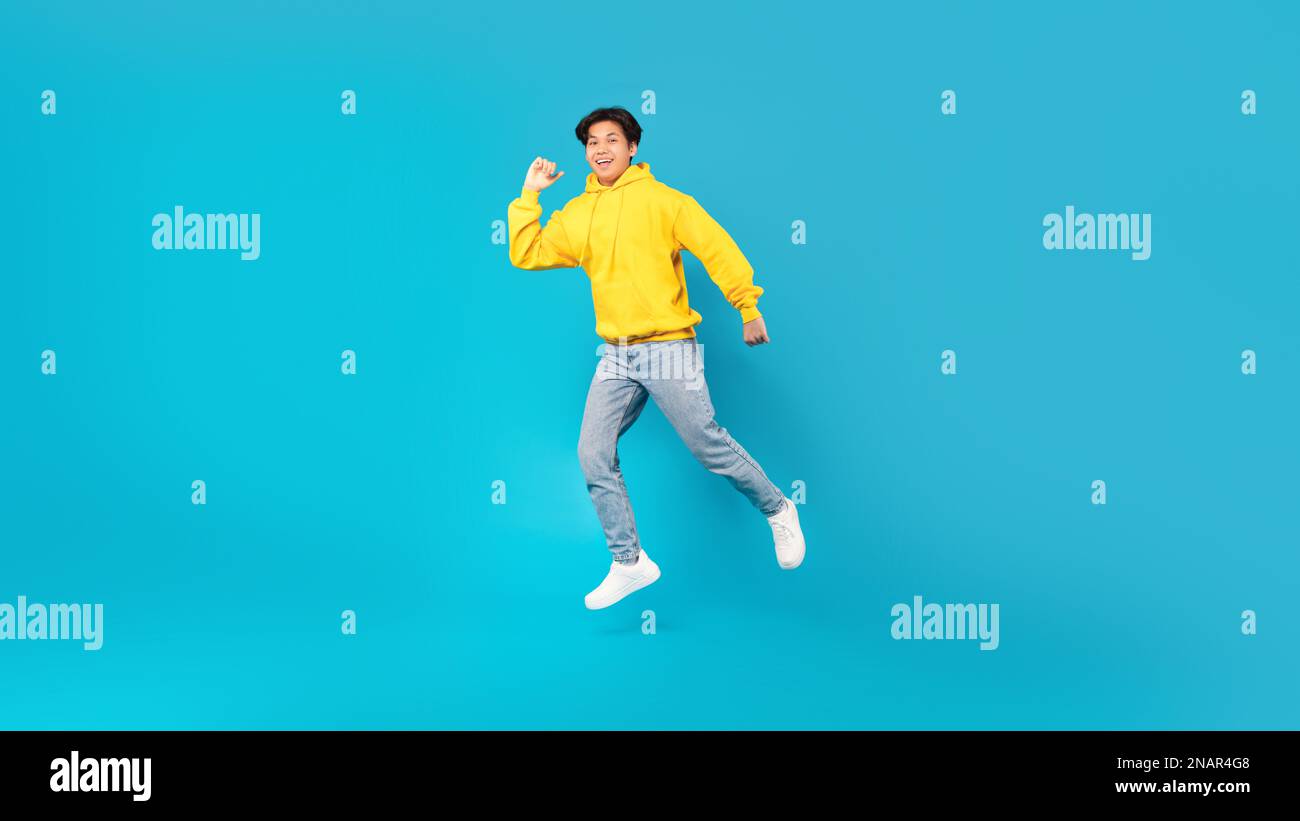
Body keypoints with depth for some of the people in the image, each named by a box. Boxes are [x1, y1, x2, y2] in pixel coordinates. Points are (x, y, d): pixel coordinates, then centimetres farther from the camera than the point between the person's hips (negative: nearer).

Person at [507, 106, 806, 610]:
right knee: (594, 455, -1)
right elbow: (526, 256, 10)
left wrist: (749, 309, -13)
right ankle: (629, 563, 10)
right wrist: (529, 195, 6)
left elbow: (718, 249, -8)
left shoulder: (662, 200, -4)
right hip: (616, 357, 5)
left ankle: (777, 512, 23)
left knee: (709, 446, -2)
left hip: (668, 349, -5)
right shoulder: (575, 214, 11)